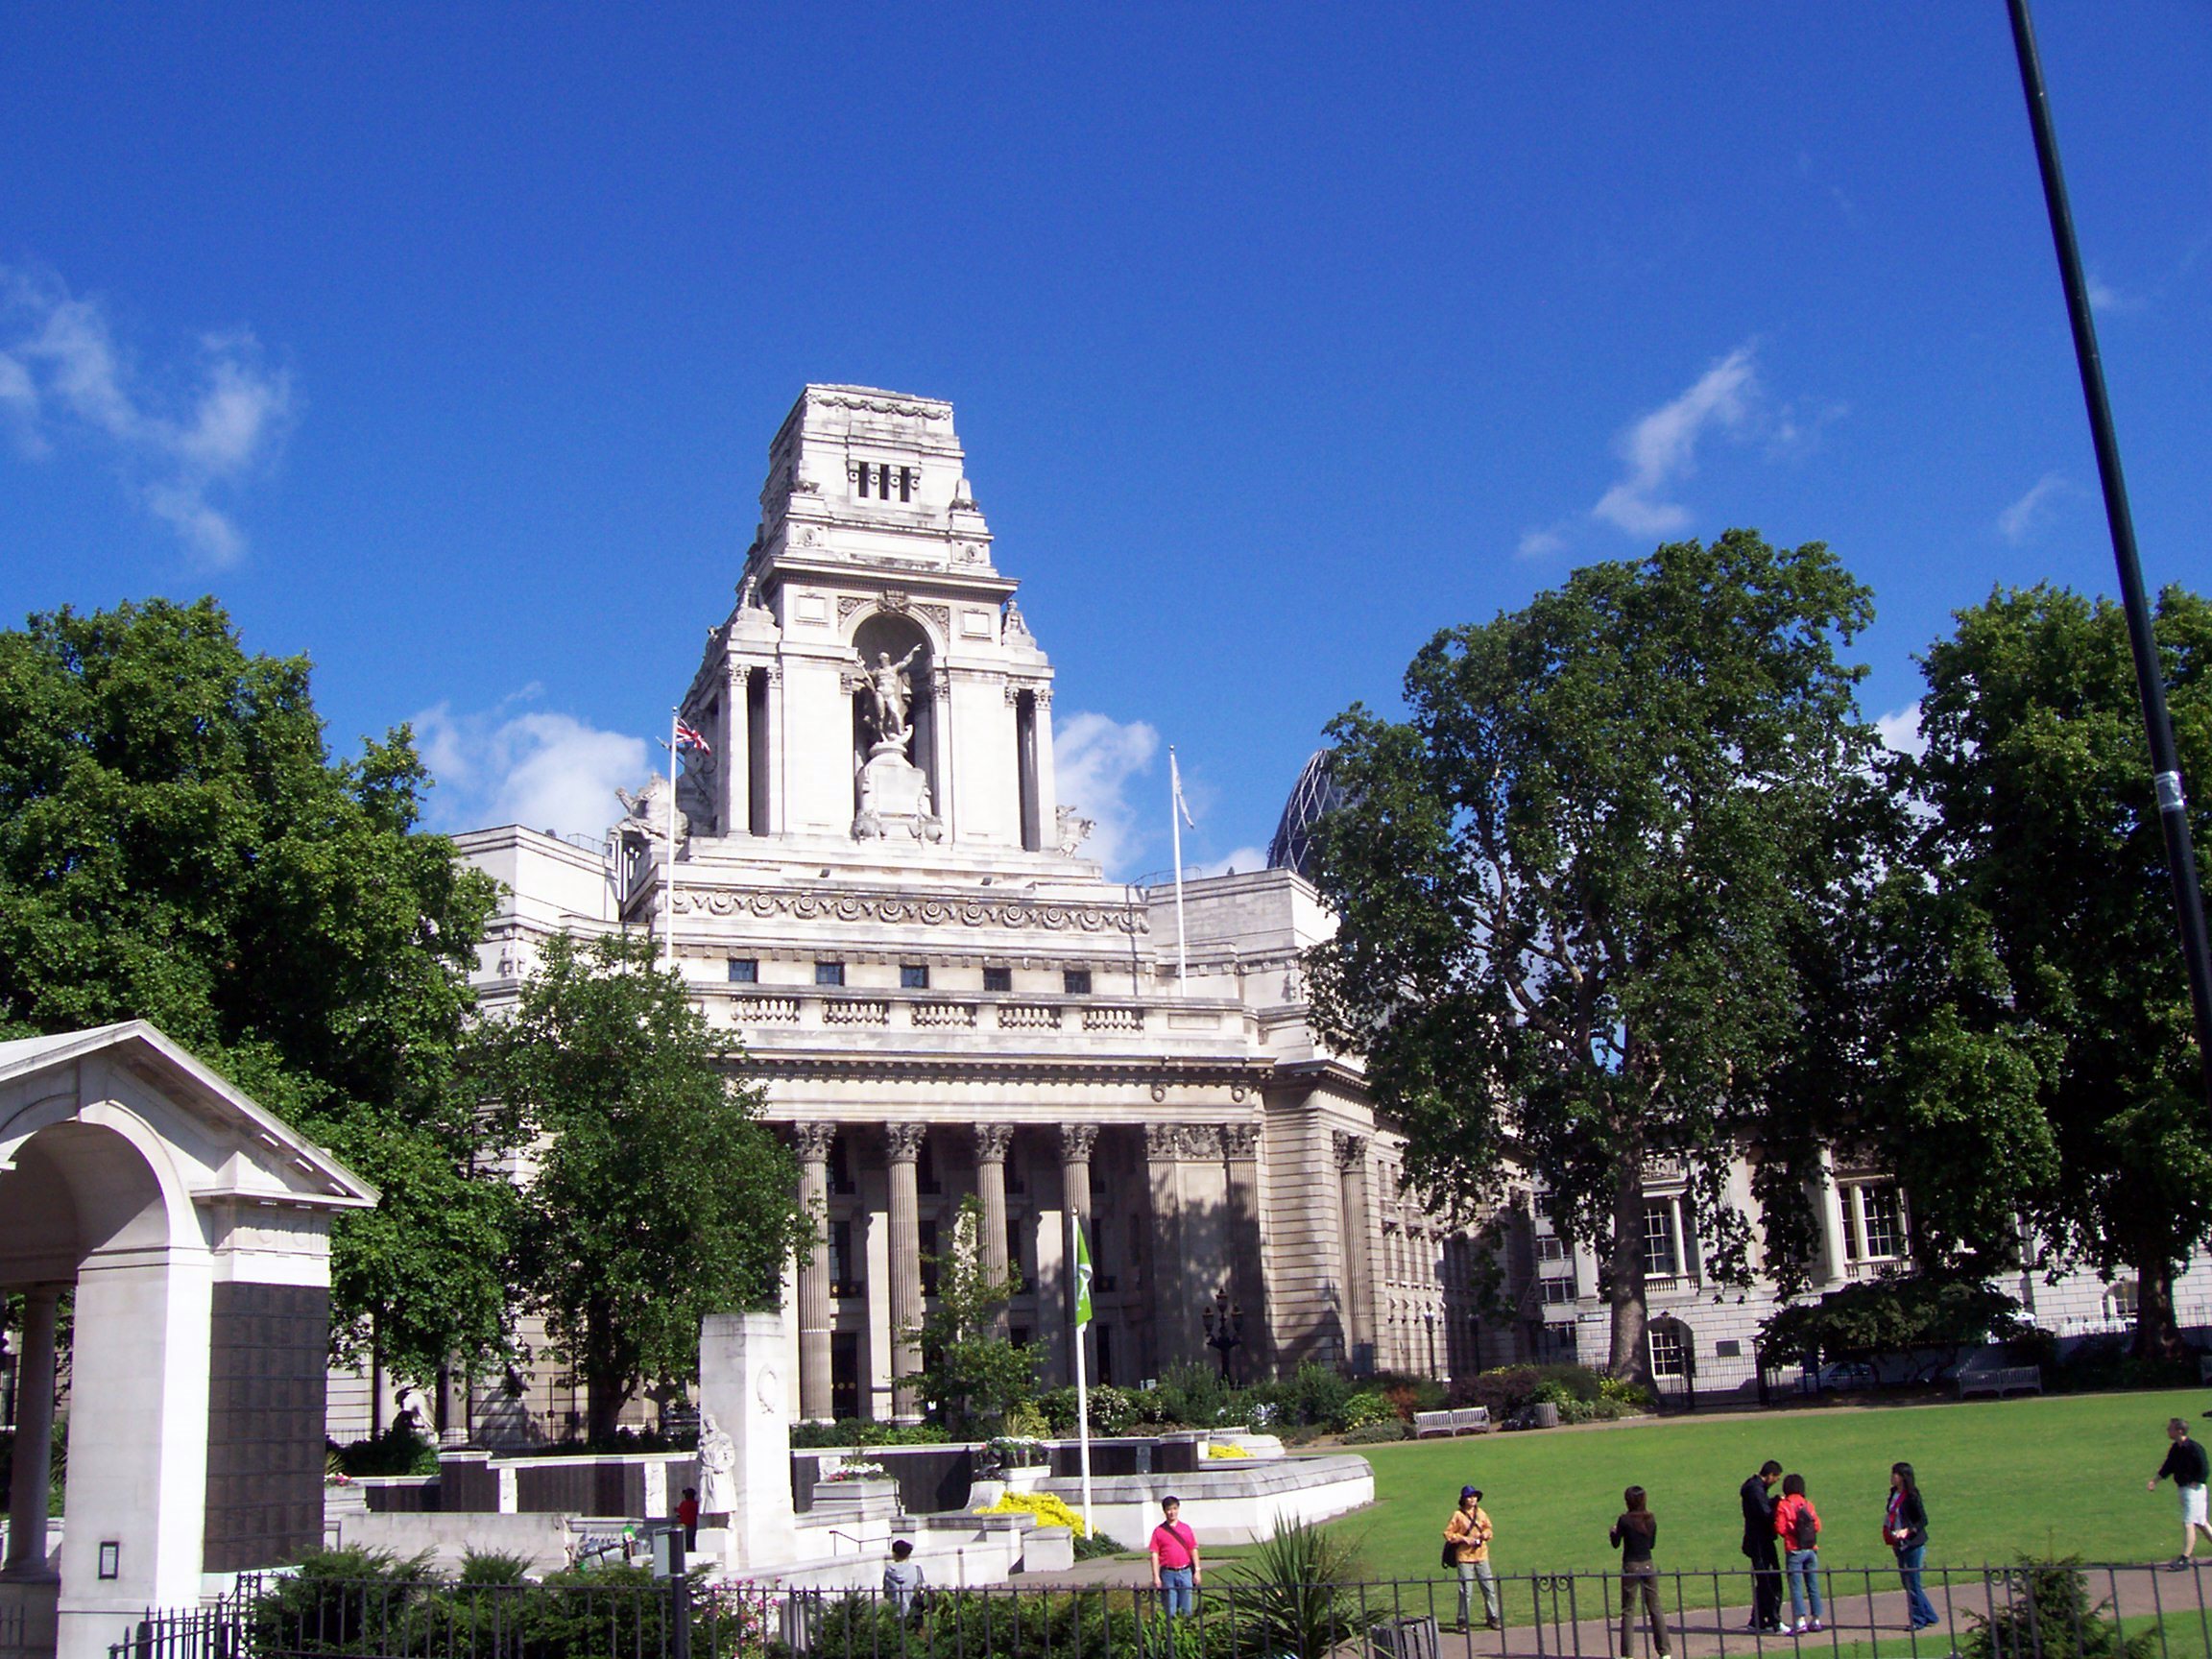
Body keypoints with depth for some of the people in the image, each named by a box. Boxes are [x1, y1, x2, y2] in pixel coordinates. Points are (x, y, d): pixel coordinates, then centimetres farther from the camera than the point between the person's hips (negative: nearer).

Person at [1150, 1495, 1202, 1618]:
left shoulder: (1186, 1529, 9)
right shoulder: (1159, 1531, 2)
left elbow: (1194, 1551, 11)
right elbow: (1155, 1554, 0)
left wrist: (1197, 1571, 4)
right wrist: (1156, 1576, -6)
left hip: (1185, 1572, 2)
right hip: (1168, 1574, -2)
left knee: (1187, 1610, 3)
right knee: (1170, 1611, 1)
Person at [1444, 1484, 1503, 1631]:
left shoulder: (1481, 1513, 6)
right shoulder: (1458, 1515, -7)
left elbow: (1488, 1528, 20)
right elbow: (1448, 1534, -5)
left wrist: (1485, 1534, -2)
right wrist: (1464, 1538, -15)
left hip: (1481, 1555, 4)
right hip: (1464, 1557, -4)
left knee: (1489, 1588, 4)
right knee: (1466, 1591, -4)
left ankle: (1493, 1617, 17)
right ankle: (1463, 1621, 7)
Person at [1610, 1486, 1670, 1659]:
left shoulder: (1625, 1520, -12)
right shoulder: (1651, 1519, 0)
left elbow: (1616, 1544, -4)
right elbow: (1652, 1543, 11)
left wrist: (1614, 1531, 15)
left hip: (1631, 1567, -4)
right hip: (1648, 1565, 4)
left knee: (1628, 1611, 3)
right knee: (1654, 1609, 10)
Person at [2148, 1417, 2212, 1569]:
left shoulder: (2194, 1448, -18)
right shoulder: (2175, 1448, 7)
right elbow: (2168, 1467, 15)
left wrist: (2195, 1484, -16)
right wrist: (2154, 1481, 9)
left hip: (2194, 1489, -9)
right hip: (2182, 1489, 9)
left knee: (2188, 1523, -8)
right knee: (2199, 1523, 16)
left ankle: (2184, 1559, -7)